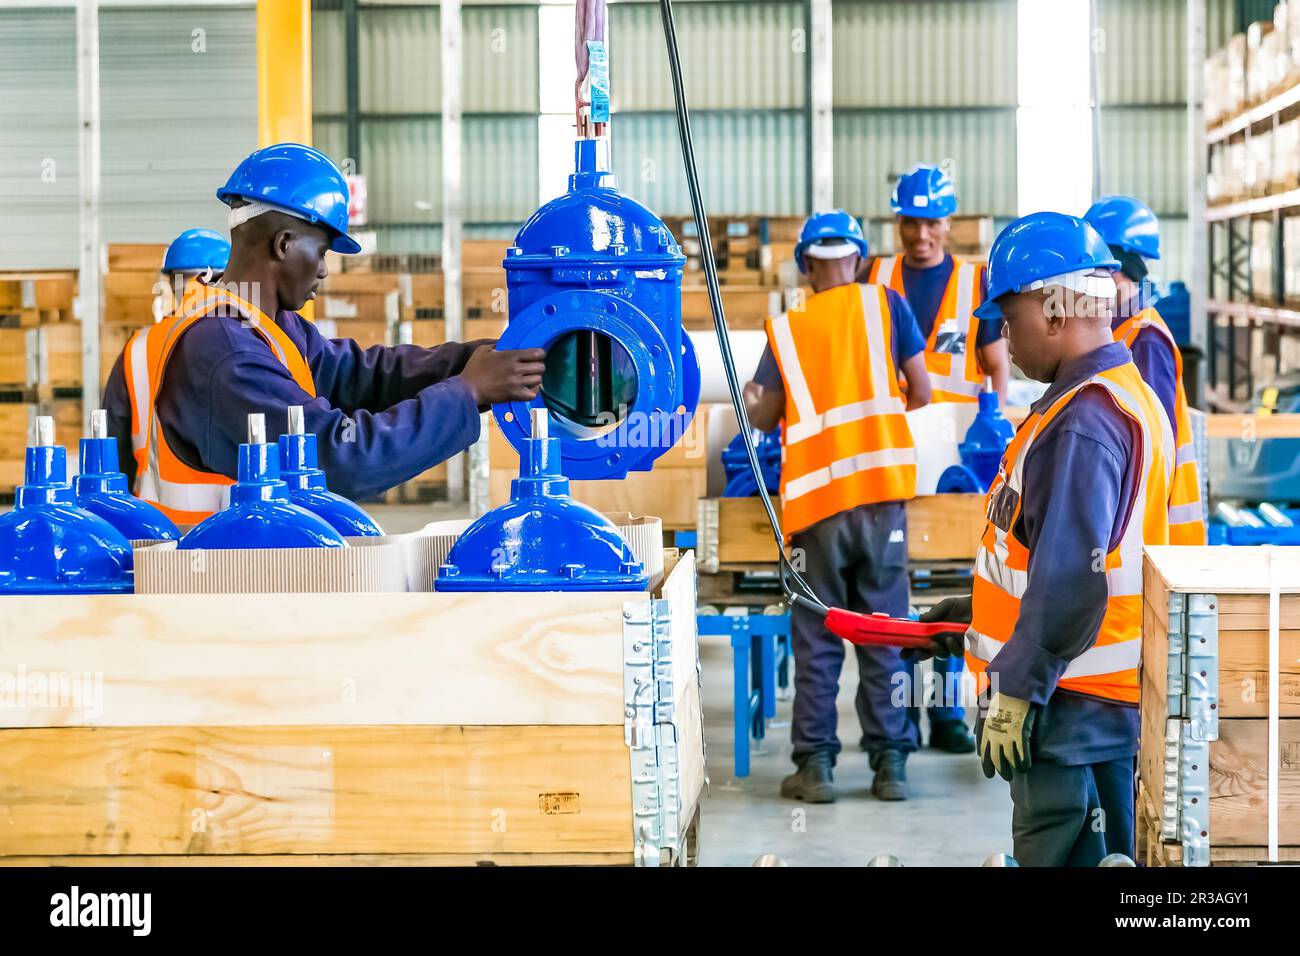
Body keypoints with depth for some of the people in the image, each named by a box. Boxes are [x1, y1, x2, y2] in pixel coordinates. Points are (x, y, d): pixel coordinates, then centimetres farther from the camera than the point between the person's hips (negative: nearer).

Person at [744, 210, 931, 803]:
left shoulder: (786, 329, 5)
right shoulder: (884, 305, 5)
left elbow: (764, 418, 7)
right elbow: (921, 394, 7)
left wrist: (748, 397, 29)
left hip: (816, 498, 0)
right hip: (881, 491, 0)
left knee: (817, 641, 6)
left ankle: (815, 765, 6)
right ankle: (890, 764, 7)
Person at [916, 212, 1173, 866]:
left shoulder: (1085, 420, -19)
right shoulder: (1119, 398, 15)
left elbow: (1071, 580, -25)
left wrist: (1016, 694, -22)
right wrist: (978, 616, 26)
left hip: (1072, 706, -10)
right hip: (1096, 699, 10)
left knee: (1059, 853, -6)